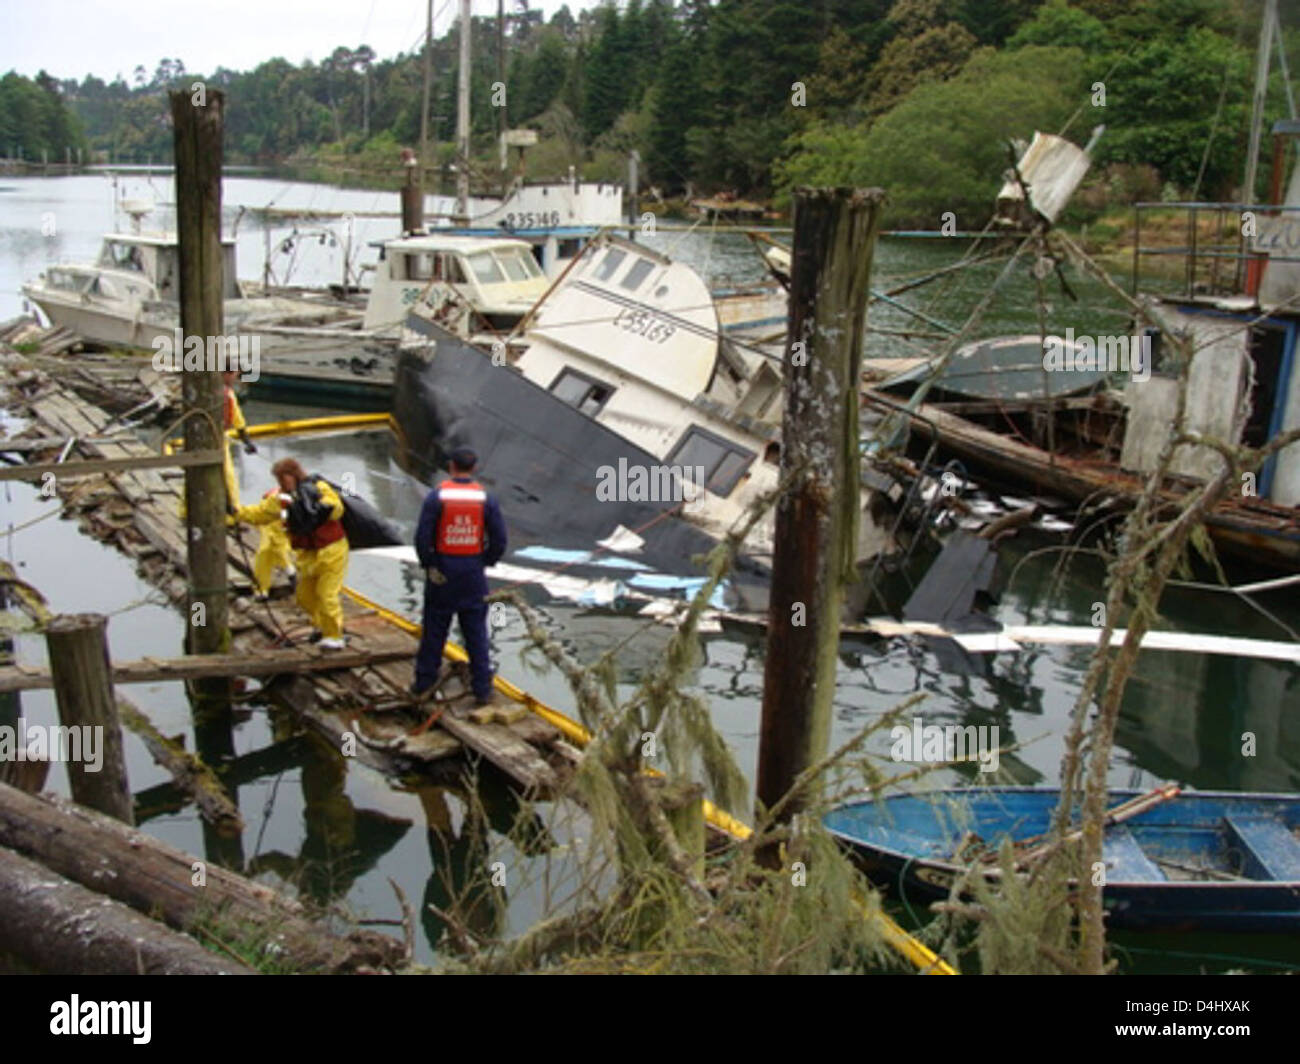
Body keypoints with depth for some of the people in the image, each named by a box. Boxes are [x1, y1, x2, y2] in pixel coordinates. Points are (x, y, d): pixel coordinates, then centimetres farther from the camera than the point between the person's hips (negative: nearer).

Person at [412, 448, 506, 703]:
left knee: (434, 629, 11)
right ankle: (483, 689, 10)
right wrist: (486, 562, 8)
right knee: (476, 632, 8)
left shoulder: (436, 497, -9)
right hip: (473, 573, 1)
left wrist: (429, 565, -2)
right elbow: (499, 540, -6)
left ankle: (424, 682, 21)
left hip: (441, 572, -1)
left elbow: (422, 537, -13)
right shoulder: (486, 499, -5)